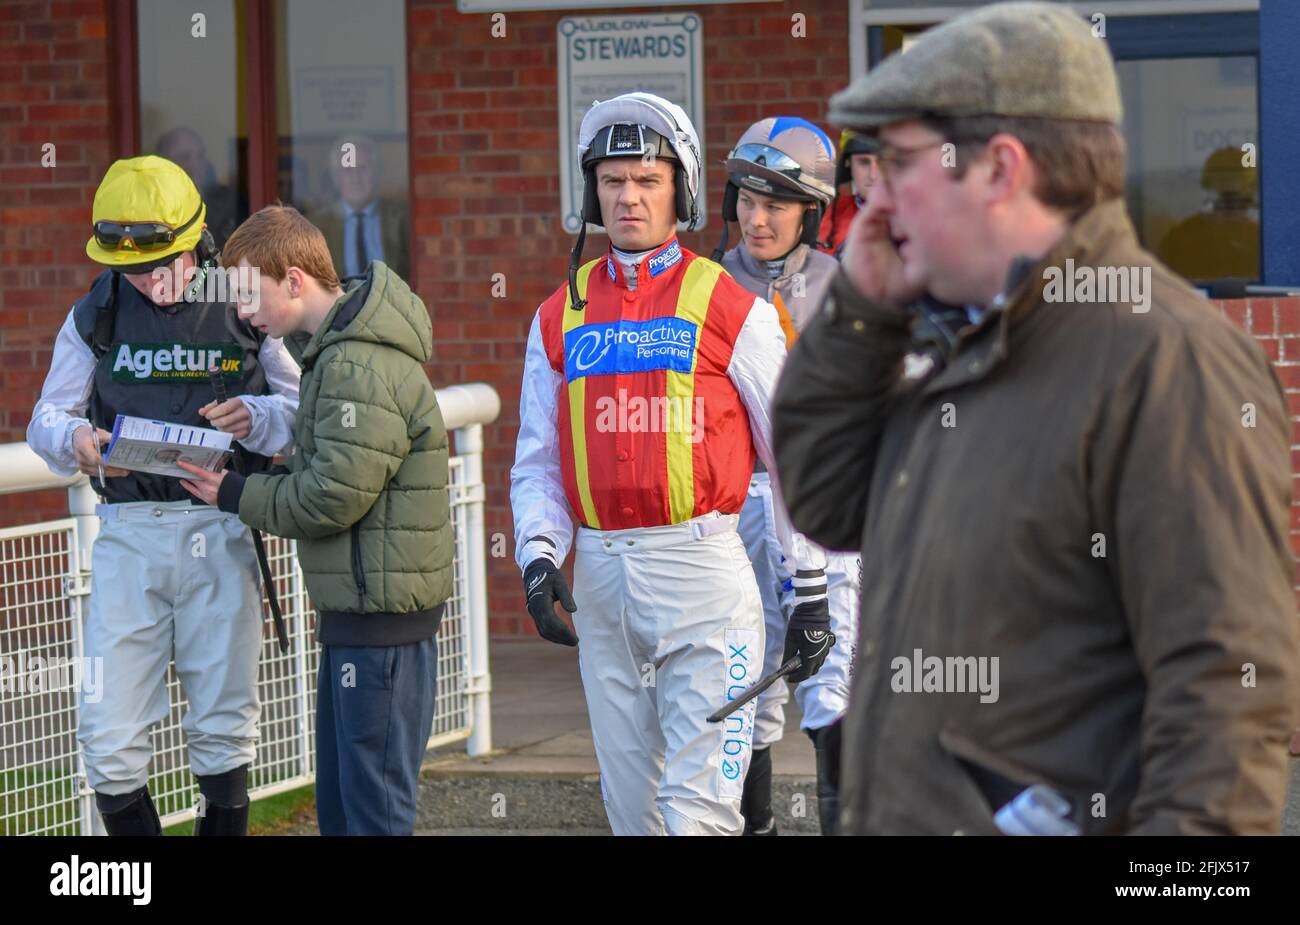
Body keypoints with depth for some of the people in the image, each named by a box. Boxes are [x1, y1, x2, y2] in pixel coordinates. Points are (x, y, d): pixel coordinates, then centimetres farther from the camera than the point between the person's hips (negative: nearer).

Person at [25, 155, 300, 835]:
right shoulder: (96, 314, 7)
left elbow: (306, 409, 7)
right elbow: (46, 418, 10)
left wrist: (255, 418, -15)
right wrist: (75, 438, -14)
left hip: (219, 533, -1)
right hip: (127, 532, 1)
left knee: (223, 729, 4)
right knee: (109, 738, -5)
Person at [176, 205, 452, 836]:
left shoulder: (360, 368, -18)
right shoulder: (339, 351, 15)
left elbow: (332, 498, -21)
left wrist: (237, 496, -8)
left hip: (381, 613, -11)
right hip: (352, 609, 11)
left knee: (375, 806, -7)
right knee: (337, 801, 15)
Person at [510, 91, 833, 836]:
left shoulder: (730, 309, 0)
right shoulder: (561, 318, 12)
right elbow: (538, 464, 15)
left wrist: (813, 590, 1)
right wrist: (538, 558, -3)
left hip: (703, 576, -5)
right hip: (600, 577, 5)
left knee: (699, 806, -11)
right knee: (634, 805, 10)